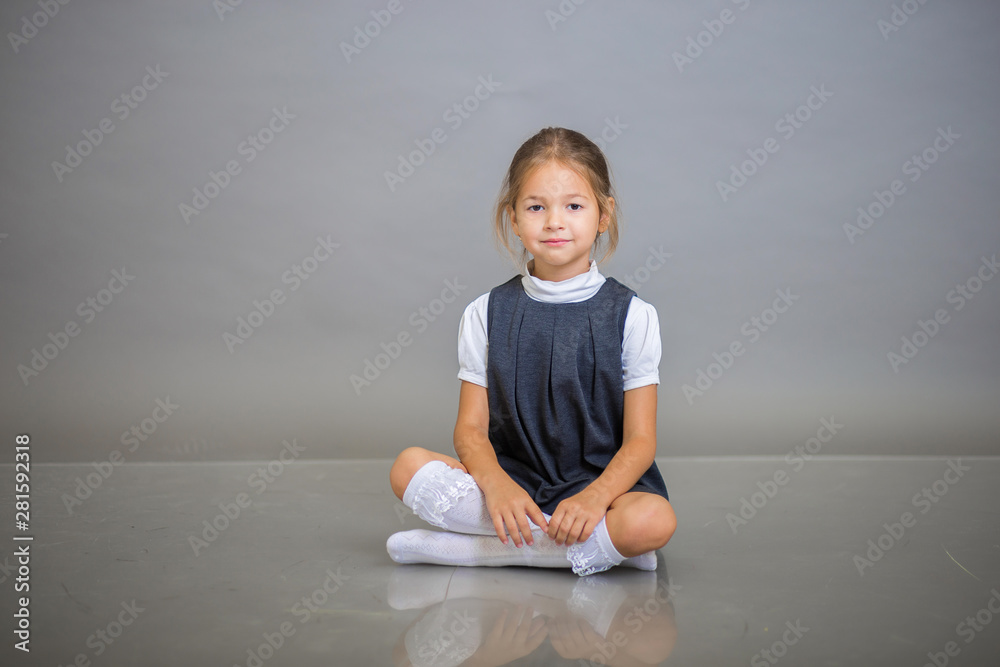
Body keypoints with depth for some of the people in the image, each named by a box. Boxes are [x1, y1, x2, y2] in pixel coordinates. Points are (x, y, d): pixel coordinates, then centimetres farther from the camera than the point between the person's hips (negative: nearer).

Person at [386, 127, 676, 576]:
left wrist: (595, 497, -23)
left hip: (601, 484, -1)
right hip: (511, 478, 1)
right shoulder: (486, 315, 4)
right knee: (408, 467, -22)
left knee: (654, 520, -33)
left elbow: (639, 440, -4)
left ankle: (454, 548, -21)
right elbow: (471, 428, 0)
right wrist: (497, 486, -21)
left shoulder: (632, 315, -1)